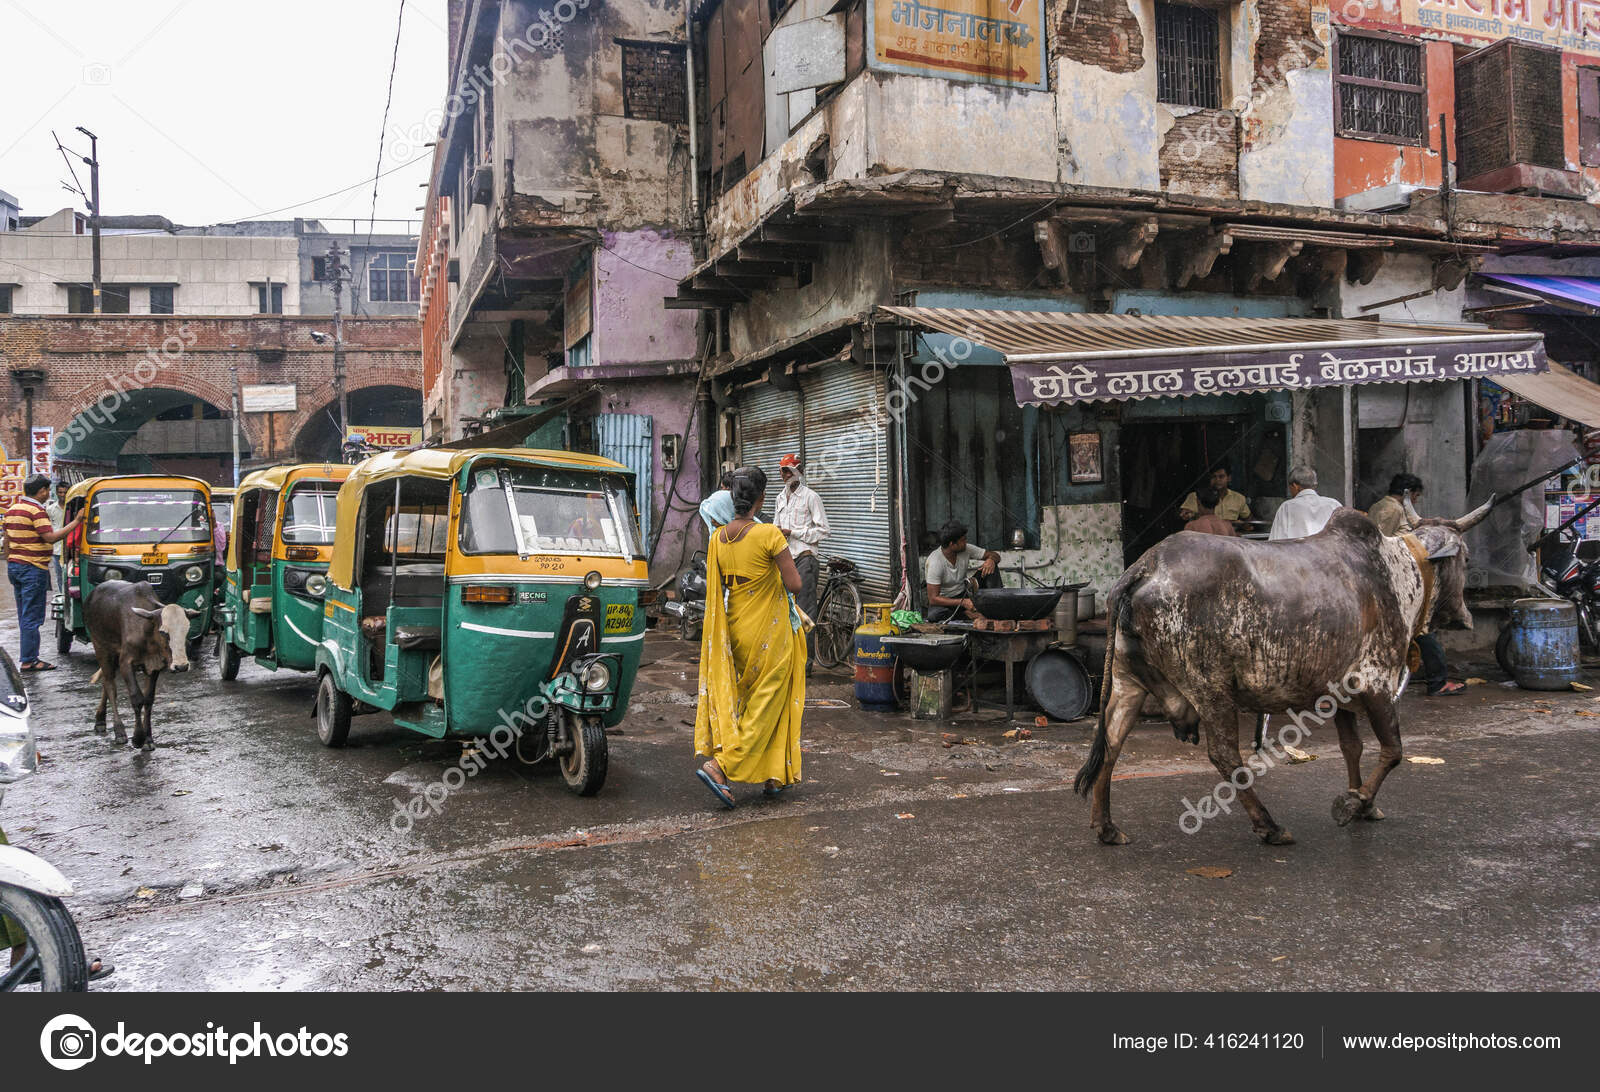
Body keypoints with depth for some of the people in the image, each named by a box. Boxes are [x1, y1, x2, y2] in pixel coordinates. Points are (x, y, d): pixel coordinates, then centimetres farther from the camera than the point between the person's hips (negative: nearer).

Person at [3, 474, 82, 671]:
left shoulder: (12, 510, 15)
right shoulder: (37, 511, -14)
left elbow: (7, 541, 20)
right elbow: (51, 537, -21)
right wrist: (76, 522, -18)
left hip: (15, 566, 9)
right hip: (33, 568, -9)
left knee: (24, 616, 13)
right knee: (32, 617, -5)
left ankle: (29, 657, 17)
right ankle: (29, 661, -4)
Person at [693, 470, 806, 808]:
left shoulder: (717, 538, 0)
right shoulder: (769, 534, -18)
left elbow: (715, 585, 8)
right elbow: (794, 583, -18)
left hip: (734, 628, 6)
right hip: (769, 631, -6)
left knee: (740, 700, 17)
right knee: (767, 703, 4)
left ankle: (773, 776, 23)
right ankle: (720, 765, -7)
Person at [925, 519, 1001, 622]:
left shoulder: (966, 550, -11)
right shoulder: (935, 562, -27)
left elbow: (995, 555, 0)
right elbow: (933, 599, -28)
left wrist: (991, 560, -26)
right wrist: (962, 602, -36)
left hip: (963, 594, 5)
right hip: (944, 601, -5)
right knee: (935, 615, -40)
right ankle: (967, 614, -17)